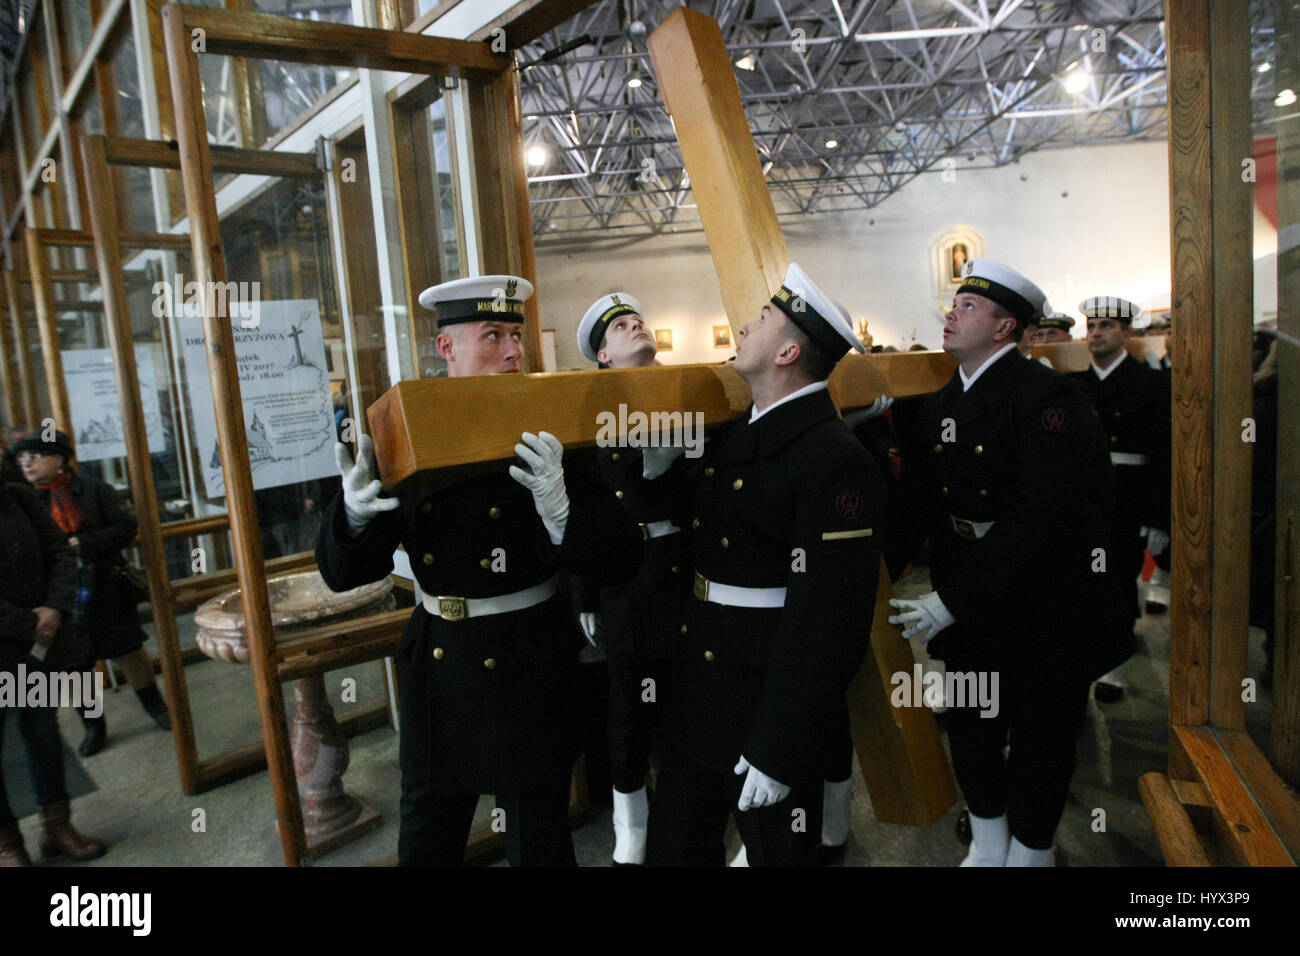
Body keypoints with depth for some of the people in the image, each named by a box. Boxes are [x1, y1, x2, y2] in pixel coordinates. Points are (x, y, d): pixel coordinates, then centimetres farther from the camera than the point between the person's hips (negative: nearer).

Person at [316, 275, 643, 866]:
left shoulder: (548, 439, -10)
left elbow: (621, 561, -16)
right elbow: (343, 574, -3)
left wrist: (560, 511, -35)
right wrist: (354, 512, -25)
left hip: (529, 677, -2)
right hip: (436, 669, 3)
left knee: (539, 845, 16)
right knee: (426, 845, 22)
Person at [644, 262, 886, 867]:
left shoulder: (836, 463, -21)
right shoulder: (738, 432, 7)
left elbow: (829, 627, -24)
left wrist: (779, 752, -21)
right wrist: (660, 467, 1)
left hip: (770, 708, -8)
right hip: (696, 696, 8)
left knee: (773, 849, 15)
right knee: (675, 846, 21)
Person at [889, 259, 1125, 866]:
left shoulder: (1046, 397, -18)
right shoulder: (940, 407, 7)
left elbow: (1043, 518, -27)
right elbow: (919, 502, 8)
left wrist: (955, 599, -28)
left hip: (1045, 608, -6)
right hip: (969, 608, 7)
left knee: (1039, 741, 11)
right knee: (970, 732, 16)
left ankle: (1029, 853, 34)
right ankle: (986, 849, 39)